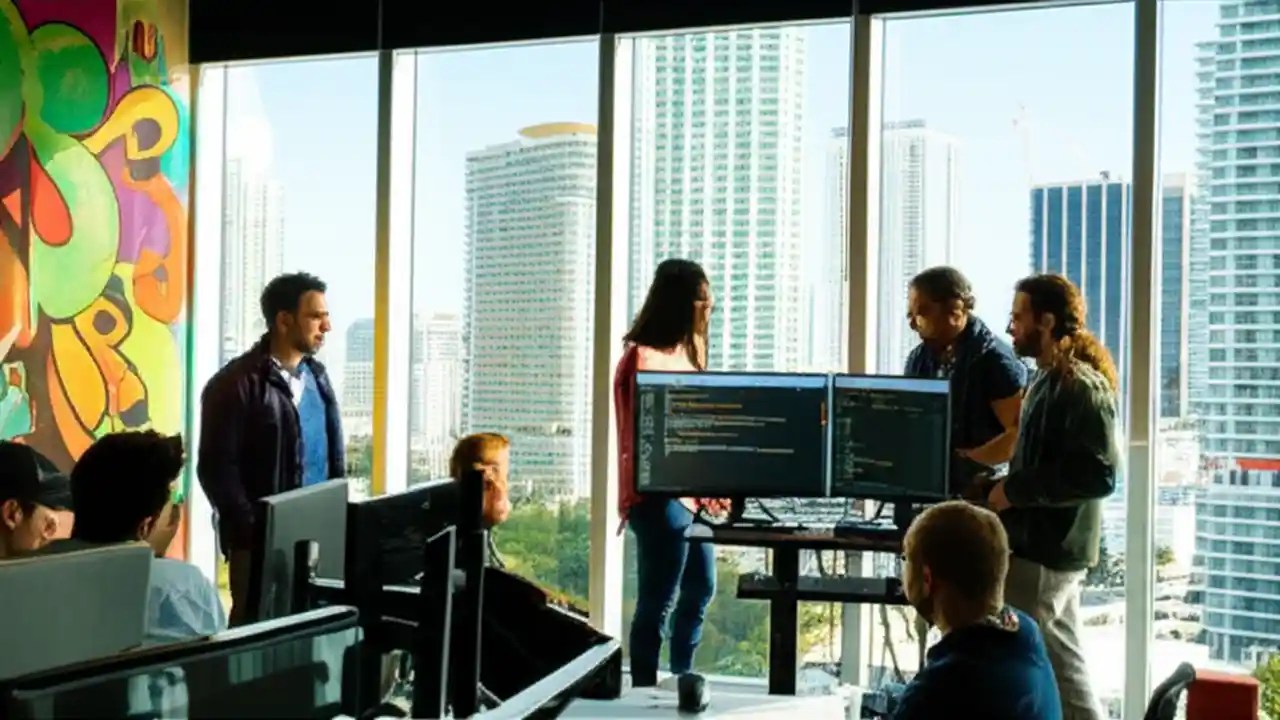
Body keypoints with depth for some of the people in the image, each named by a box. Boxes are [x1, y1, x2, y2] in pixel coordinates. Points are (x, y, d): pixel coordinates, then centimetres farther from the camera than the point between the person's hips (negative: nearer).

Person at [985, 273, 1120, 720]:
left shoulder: (1081, 385, -16)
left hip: (1047, 549, -10)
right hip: (1044, 545, 10)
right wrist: (1007, 487, 7)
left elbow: (1098, 474, -23)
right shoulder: (1050, 379, 15)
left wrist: (1014, 491, -19)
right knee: (1061, 665, 14)